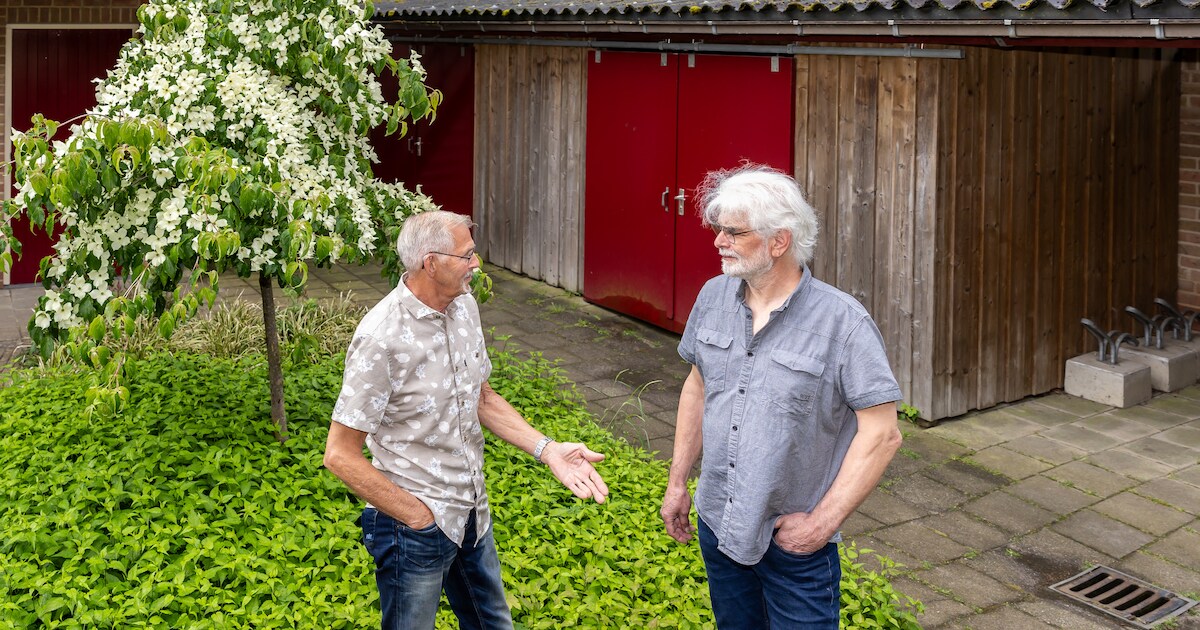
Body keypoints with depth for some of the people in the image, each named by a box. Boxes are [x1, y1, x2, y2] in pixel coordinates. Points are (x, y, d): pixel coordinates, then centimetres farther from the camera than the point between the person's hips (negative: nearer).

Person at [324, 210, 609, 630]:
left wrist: (548, 450, -2)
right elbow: (340, 455, -20)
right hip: (415, 528, -7)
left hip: (473, 513, 7)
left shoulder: (464, 306, -1)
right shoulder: (382, 339, -24)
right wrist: (415, 515, -16)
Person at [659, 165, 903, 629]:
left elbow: (881, 434, -18)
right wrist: (677, 483, 13)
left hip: (796, 542, -5)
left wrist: (823, 521, -18)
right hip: (717, 524, 5)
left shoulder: (842, 322, -19)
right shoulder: (714, 297, -1)